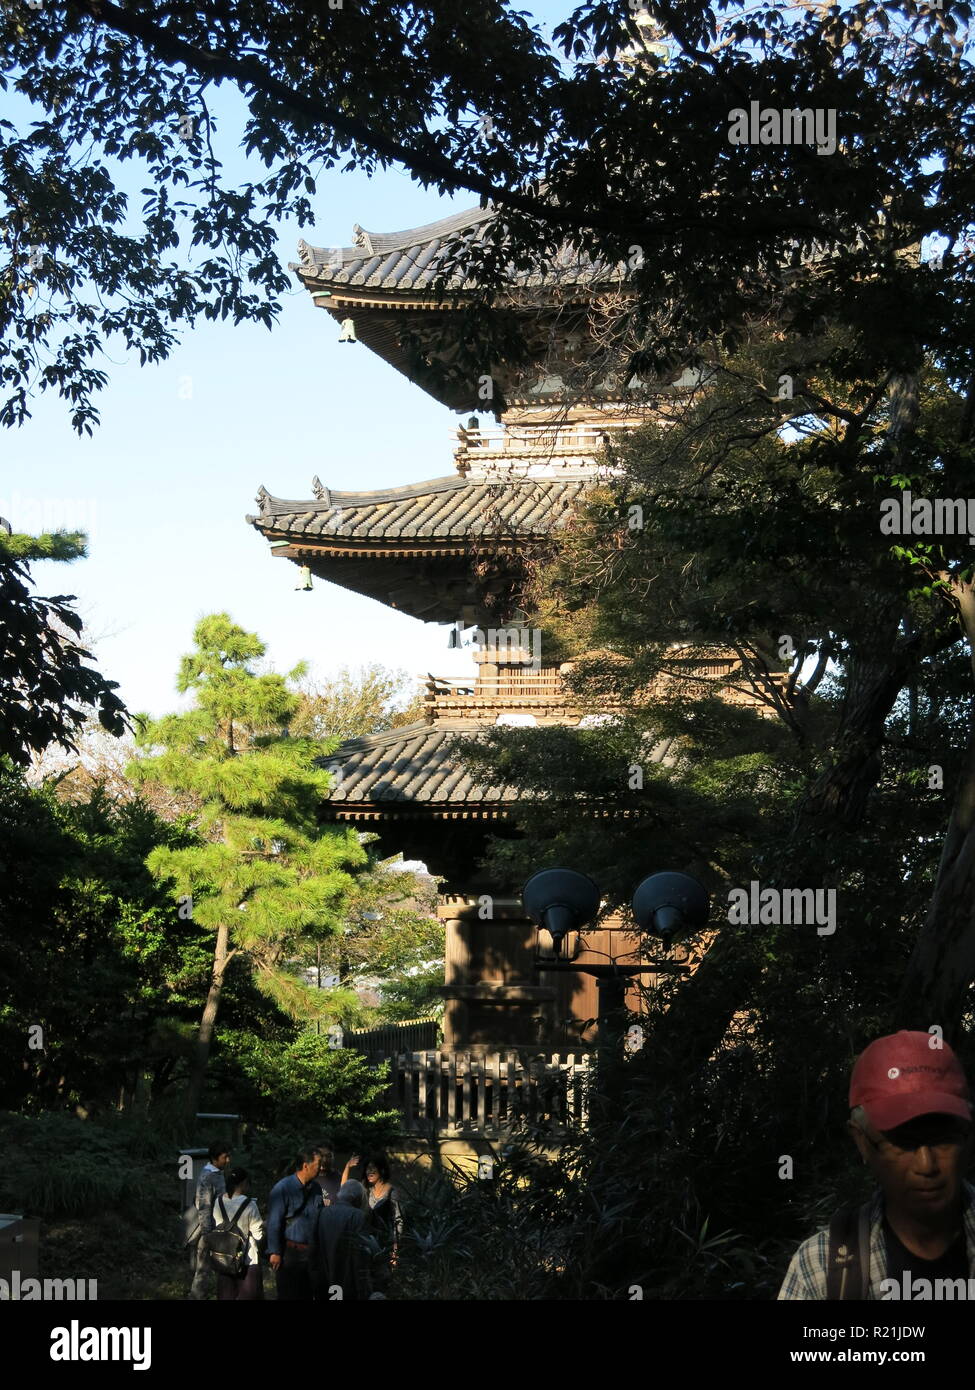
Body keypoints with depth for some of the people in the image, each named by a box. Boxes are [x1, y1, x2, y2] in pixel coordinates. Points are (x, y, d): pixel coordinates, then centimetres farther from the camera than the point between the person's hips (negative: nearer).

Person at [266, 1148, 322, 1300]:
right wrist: (275, 1252, -12)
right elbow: (273, 1223, -10)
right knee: (288, 1295, -1)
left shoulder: (316, 1188, 7)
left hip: (311, 1252, 6)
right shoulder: (283, 1188, -11)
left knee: (307, 1294, 9)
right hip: (289, 1252, -6)